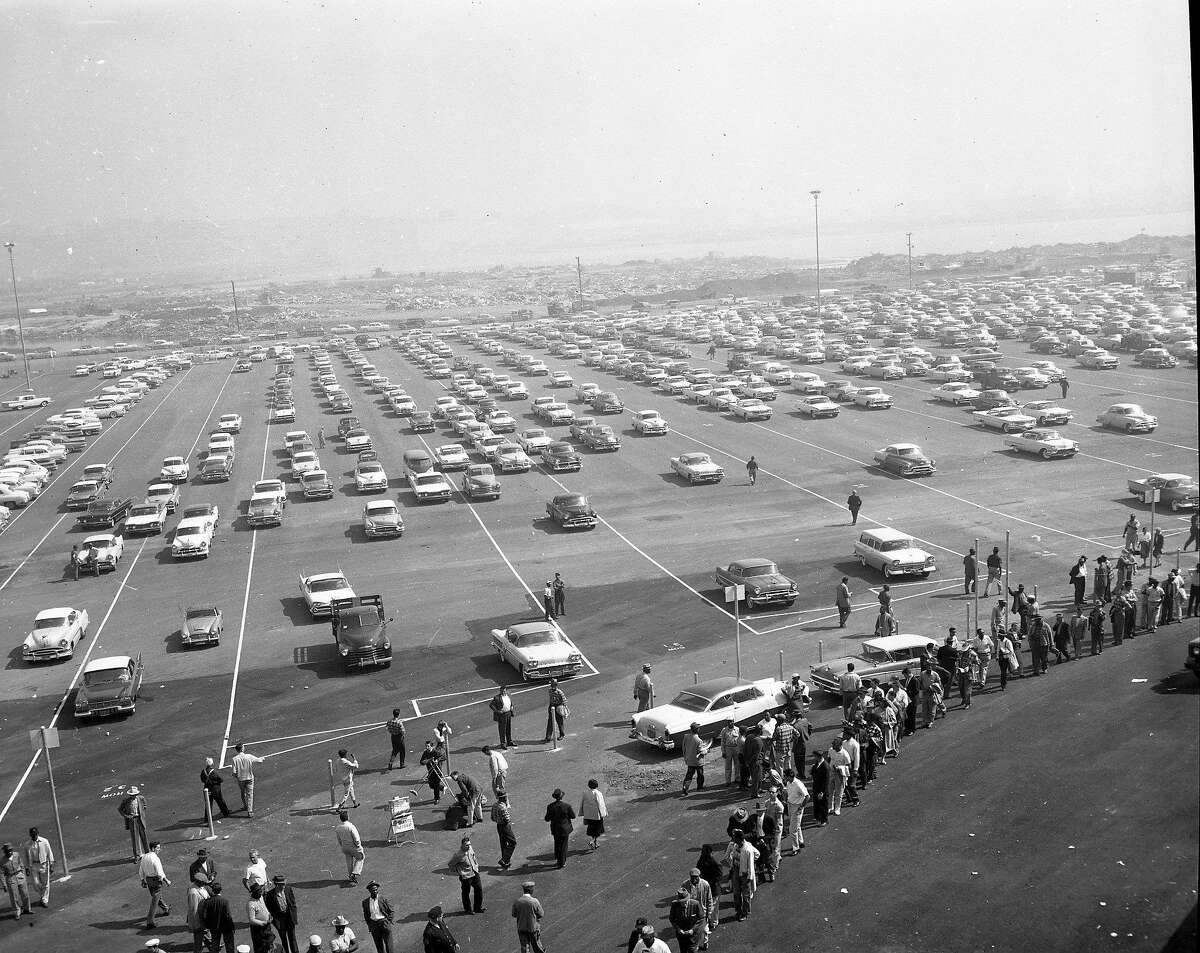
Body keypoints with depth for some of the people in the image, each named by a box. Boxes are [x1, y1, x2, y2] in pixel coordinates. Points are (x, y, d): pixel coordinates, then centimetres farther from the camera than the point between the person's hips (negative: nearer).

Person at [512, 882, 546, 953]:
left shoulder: (516, 901, -11)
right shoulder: (534, 901, -21)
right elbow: (541, 914, -10)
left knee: (524, 947, 12)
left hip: (521, 928, 3)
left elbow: (514, 915, -1)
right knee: (536, 944, 18)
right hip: (533, 928, -2)